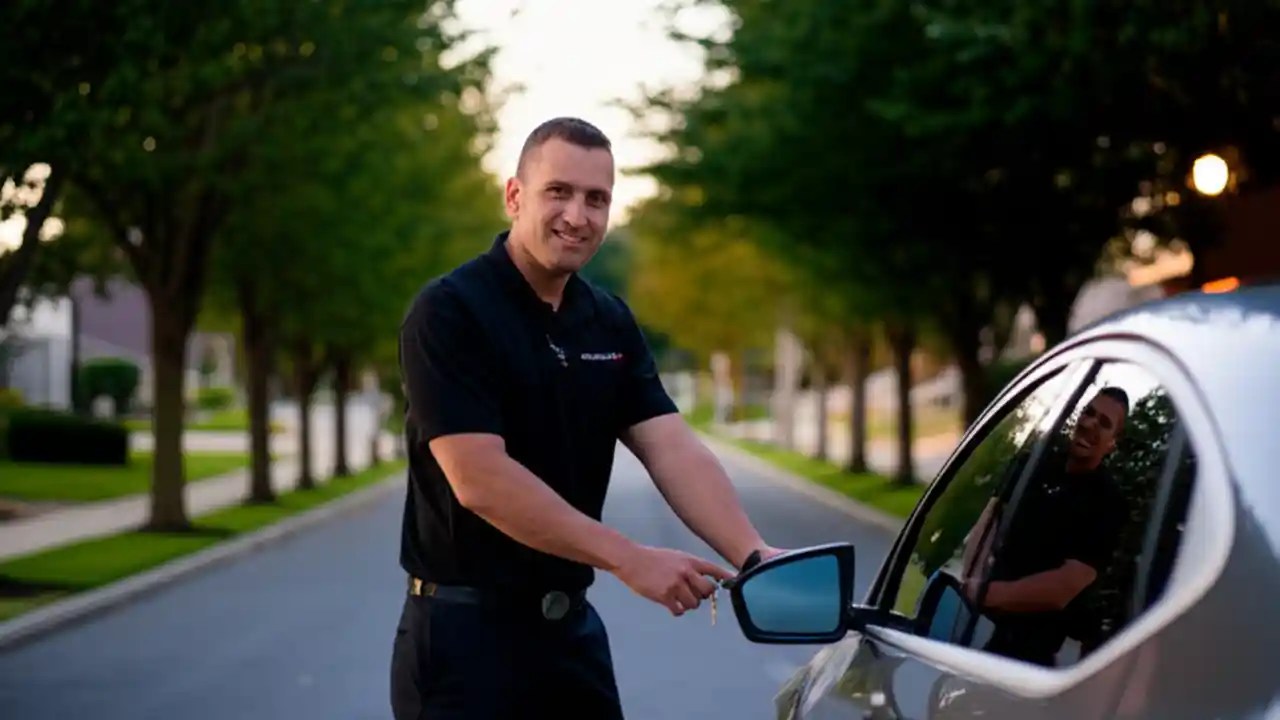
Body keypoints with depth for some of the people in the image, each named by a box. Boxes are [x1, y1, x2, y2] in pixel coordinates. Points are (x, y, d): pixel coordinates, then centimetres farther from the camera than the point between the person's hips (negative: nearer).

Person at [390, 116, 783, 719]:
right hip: (466, 631, -6)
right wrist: (628, 559, -25)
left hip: (571, 625, 7)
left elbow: (674, 450, -3)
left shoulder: (611, 322, 8)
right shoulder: (449, 312, -13)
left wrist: (751, 553, -21)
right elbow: (478, 479, -22)